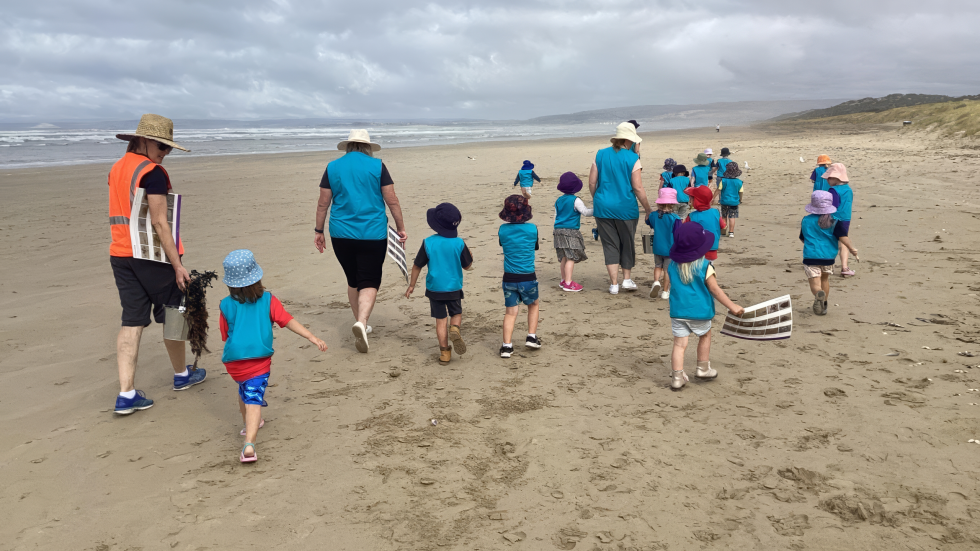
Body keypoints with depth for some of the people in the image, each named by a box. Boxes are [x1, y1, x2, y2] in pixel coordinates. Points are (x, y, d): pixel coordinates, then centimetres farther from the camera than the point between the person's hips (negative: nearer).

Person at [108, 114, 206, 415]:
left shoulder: (116, 169, 12)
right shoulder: (153, 173, -15)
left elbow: (122, 216, 16)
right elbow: (160, 223, -19)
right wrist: (178, 265, -16)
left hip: (120, 255, 7)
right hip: (153, 255, -7)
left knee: (132, 322, 6)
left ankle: (126, 394, 2)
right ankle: (181, 375, 29)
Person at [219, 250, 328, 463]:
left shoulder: (226, 305, 3)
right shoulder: (268, 300, 0)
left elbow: (225, 335, 11)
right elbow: (288, 321, -6)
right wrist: (311, 337, -6)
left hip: (233, 362, 3)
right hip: (259, 360, -3)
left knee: (244, 390, 29)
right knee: (254, 399, -7)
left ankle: (249, 423, 49)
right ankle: (249, 444, -23)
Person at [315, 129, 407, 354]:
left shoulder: (333, 167, 4)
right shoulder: (377, 166, -3)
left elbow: (323, 203, 6)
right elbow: (392, 201, -3)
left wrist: (318, 231, 15)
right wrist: (401, 228, 6)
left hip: (341, 234, 3)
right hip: (372, 234, -3)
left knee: (353, 280, 18)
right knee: (369, 282, 1)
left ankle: (360, 324, 28)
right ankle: (361, 322, -21)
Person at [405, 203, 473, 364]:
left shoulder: (428, 243, -10)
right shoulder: (459, 243, -9)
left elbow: (417, 266, -3)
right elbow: (467, 266, 0)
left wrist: (411, 285, 9)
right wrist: (469, 254, 18)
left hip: (434, 288, 0)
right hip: (454, 288, 0)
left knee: (441, 320, 8)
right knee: (456, 313, 20)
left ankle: (444, 352, 8)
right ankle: (454, 328, -12)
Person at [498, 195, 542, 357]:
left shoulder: (502, 230, -5)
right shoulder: (532, 229, -8)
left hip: (509, 278, 1)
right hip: (528, 277, -1)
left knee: (510, 312, 9)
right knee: (533, 305, 24)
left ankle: (506, 346, 4)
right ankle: (531, 337, 21)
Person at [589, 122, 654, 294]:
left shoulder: (600, 155, 2)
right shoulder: (633, 159, -7)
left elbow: (592, 182, 2)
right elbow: (638, 188, -9)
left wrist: (596, 200, 17)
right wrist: (648, 209, 0)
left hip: (603, 208, 2)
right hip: (626, 209, -2)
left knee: (610, 245, 8)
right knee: (627, 243, 17)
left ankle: (614, 284, 8)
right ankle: (627, 279, 26)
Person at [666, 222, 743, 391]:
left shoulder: (672, 265, 0)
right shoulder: (704, 266, -14)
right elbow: (715, 290, -12)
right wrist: (732, 306, -6)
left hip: (677, 311, 3)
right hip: (699, 312, -2)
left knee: (679, 343, 5)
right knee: (705, 336, 23)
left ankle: (677, 377, 1)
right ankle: (703, 368, 33)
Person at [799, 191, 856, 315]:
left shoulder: (806, 220, 2)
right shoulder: (833, 221, -2)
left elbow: (802, 238, 13)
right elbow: (842, 236, -10)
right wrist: (851, 248, -1)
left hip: (811, 257, -2)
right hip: (828, 257, 2)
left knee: (815, 283, -7)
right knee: (825, 279, 25)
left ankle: (819, 295, -41)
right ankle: (823, 305, 34)